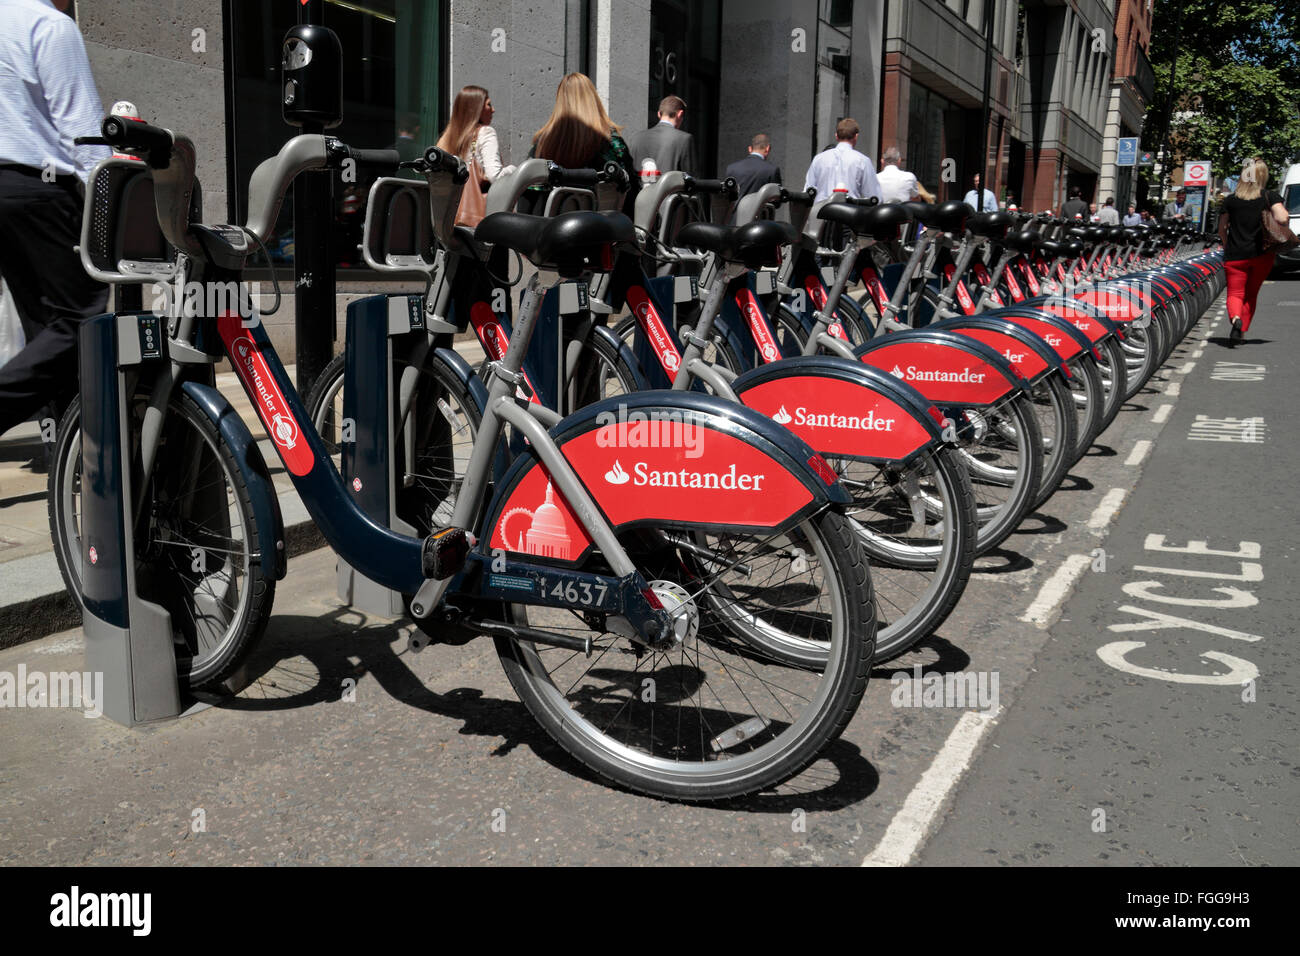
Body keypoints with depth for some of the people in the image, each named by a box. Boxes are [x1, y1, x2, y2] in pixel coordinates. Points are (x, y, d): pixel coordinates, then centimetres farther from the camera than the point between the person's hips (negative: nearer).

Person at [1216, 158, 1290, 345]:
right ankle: (1242, 331, 16)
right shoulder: (1270, 196, -3)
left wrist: (1226, 247, 21)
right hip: (1262, 253, 1)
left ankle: (1235, 318, -27)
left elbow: (1221, 228, 6)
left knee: (1235, 293, 3)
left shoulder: (1230, 200, 2)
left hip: (1235, 255, 0)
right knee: (1251, 295, 16)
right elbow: (1282, 219, -17)